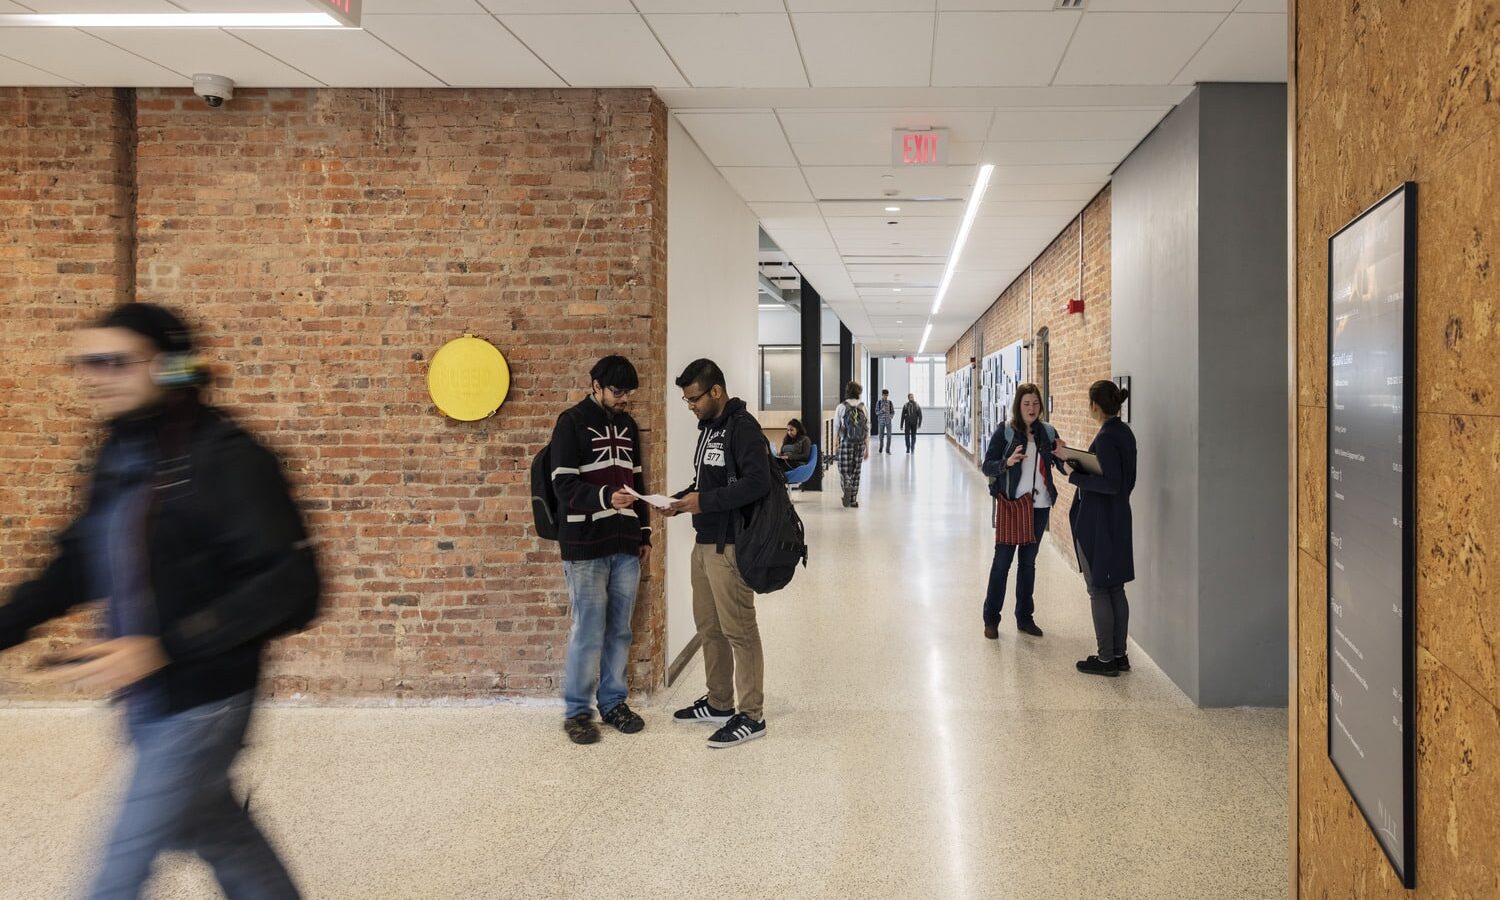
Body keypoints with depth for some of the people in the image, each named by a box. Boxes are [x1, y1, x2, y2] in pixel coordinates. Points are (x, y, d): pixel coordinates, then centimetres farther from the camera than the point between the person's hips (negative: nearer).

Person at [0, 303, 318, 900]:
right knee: (223, 838, 21)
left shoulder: (225, 460, -20)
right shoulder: (118, 458, 6)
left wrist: (163, 648, -32)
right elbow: (79, 564, 19)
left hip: (201, 703, -7)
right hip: (146, 702, 8)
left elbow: (291, 587, -26)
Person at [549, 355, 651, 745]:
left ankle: (613, 702, 23)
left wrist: (644, 534, 16)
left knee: (619, 629, 10)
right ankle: (577, 711, 9)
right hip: (586, 547, -6)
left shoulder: (628, 425, 15)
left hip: (625, 546, 6)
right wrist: (606, 497, -27)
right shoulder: (572, 423, -4)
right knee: (589, 631, -4)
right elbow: (563, 484, -12)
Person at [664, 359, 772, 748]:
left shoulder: (742, 427, -13)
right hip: (704, 542, 10)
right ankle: (718, 702, 29)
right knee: (709, 627, 16)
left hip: (729, 546, -10)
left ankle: (751, 716, 4)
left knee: (738, 630, -4)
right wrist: (683, 498, 6)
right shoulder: (708, 427, 16)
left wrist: (705, 501, -22)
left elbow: (757, 482, -24)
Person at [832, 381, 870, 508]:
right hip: (860, 444, 3)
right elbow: (867, 430, 4)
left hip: (845, 444, -3)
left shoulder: (841, 407, -4)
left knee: (844, 470, 4)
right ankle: (854, 500, 13)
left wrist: (835, 446, 5)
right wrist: (867, 449, 10)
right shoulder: (864, 408, 2)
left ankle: (847, 487, -26)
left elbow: (836, 428, -3)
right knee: (856, 471, 11)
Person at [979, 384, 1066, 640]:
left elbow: (1063, 467, 8)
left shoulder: (1048, 432, 5)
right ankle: (991, 619, 10)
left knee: (1028, 561, 12)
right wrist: (1007, 462, -25)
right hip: (1011, 504, -4)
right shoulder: (1005, 431, -5)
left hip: (1040, 506, 4)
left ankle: (1025, 617, 23)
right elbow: (987, 466, -6)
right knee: (1002, 561, 0)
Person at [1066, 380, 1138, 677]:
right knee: (1115, 589, 14)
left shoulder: (1106, 437, -19)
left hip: (1097, 522, -9)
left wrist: (1075, 475, -16)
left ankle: (1106, 659, 8)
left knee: (1098, 591, 1)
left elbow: (1111, 483, -24)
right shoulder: (1125, 432, 9)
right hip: (1118, 518, 9)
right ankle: (1119, 654, 22)